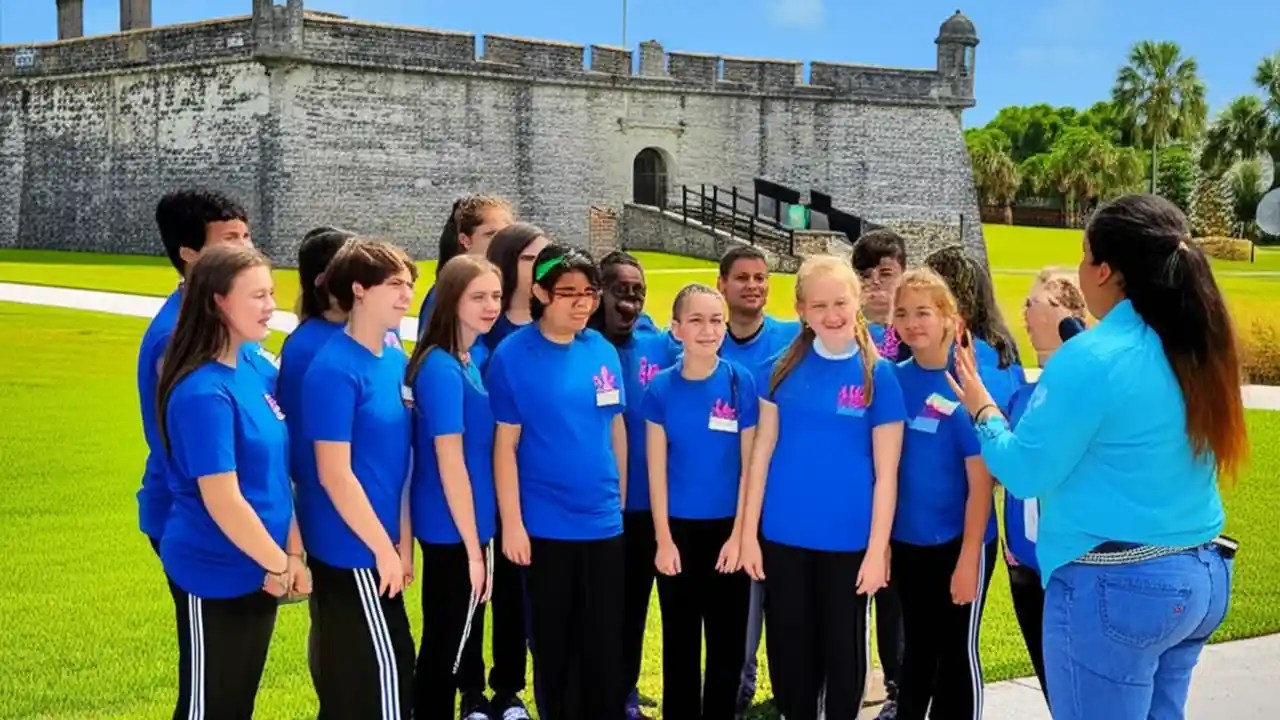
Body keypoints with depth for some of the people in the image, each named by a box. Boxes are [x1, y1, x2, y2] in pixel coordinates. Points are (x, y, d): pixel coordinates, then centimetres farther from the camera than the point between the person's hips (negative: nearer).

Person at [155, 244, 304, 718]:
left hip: (257, 572, 8)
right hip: (215, 576, -8)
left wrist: (293, 555, 2)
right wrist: (279, 565, -12)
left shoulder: (252, 371, 3)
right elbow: (222, 502, -23)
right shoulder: (203, 393, -22)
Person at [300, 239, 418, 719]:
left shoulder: (395, 360, 6)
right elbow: (334, 475, -19)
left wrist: (403, 541, 7)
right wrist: (384, 549, -15)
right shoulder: (335, 370, -18)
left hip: (378, 546, 8)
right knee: (382, 672, 1)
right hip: (350, 549, -8)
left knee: (349, 677, 17)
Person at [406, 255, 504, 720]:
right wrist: (473, 547, -19)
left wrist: (477, 541, 14)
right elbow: (449, 462, -21)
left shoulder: (467, 362, 9)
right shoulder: (441, 369, -19)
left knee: (445, 646, 18)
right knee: (448, 650, 2)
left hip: (459, 529, 9)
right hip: (453, 532, -9)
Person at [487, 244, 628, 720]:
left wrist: (620, 500, 13)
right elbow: (505, 444, -9)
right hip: (545, 527, -4)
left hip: (604, 523, 4)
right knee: (554, 646, 10)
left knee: (606, 646, 9)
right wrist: (512, 522, -11)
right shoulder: (513, 356, -9)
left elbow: (616, 429, 11)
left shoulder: (604, 352, 3)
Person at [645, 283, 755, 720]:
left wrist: (739, 535, -8)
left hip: (728, 528, 0)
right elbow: (657, 469, -2)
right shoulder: (661, 389, -4)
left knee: (728, 642, 8)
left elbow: (749, 465, -4)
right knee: (681, 642, 10)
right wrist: (663, 538, -7)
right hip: (679, 528, 0)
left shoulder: (741, 383, -5)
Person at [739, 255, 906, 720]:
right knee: (790, 652, 12)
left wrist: (877, 550, -9)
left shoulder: (878, 374, -5)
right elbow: (763, 452, 4)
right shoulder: (784, 367, 1)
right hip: (784, 537, 2)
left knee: (844, 652, 11)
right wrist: (749, 532, 0)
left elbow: (886, 474, -5)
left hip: (847, 541, -2)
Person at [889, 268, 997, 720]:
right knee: (917, 647, 19)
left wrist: (968, 557, -17)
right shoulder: (894, 379, 0)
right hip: (907, 540, 5)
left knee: (957, 652, 8)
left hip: (957, 543, -5)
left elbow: (980, 483, -15)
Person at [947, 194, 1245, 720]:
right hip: (1201, 577, 8)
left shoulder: (1093, 358, -18)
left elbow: (1024, 472, -12)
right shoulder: (1200, 349, 5)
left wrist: (983, 410, 5)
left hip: (1115, 587, -8)